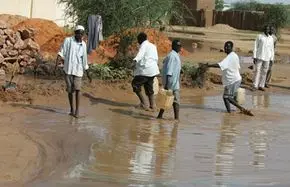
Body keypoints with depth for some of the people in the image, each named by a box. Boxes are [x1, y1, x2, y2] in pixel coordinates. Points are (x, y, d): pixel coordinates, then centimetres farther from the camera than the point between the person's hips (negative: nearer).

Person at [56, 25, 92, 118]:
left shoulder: (83, 45, 7)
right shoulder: (68, 40, -1)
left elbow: (84, 60, 14)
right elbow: (62, 52, -7)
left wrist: (88, 74, 16)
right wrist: (57, 61, -25)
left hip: (78, 70, 1)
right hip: (68, 70, -1)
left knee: (77, 89, -11)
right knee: (70, 90, 5)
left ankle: (77, 110, -6)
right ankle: (72, 109, 19)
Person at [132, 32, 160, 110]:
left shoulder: (144, 45, -5)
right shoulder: (153, 46, 21)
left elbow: (141, 53, -26)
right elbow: (156, 58, 28)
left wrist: (136, 60, -43)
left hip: (145, 70, -9)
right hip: (153, 70, 9)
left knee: (135, 84, -1)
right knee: (149, 87, 17)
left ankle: (143, 102, -7)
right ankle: (153, 105, 15)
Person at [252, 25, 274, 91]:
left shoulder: (271, 38, 7)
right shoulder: (259, 36, -2)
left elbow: (272, 49, 11)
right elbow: (256, 47, -2)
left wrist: (271, 59, 7)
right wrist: (254, 57, -7)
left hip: (267, 58, 3)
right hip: (259, 57, -3)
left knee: (264, 72, 5)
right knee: (257, 71, -6)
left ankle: (261, 86, 11)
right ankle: (255, 86, -4)